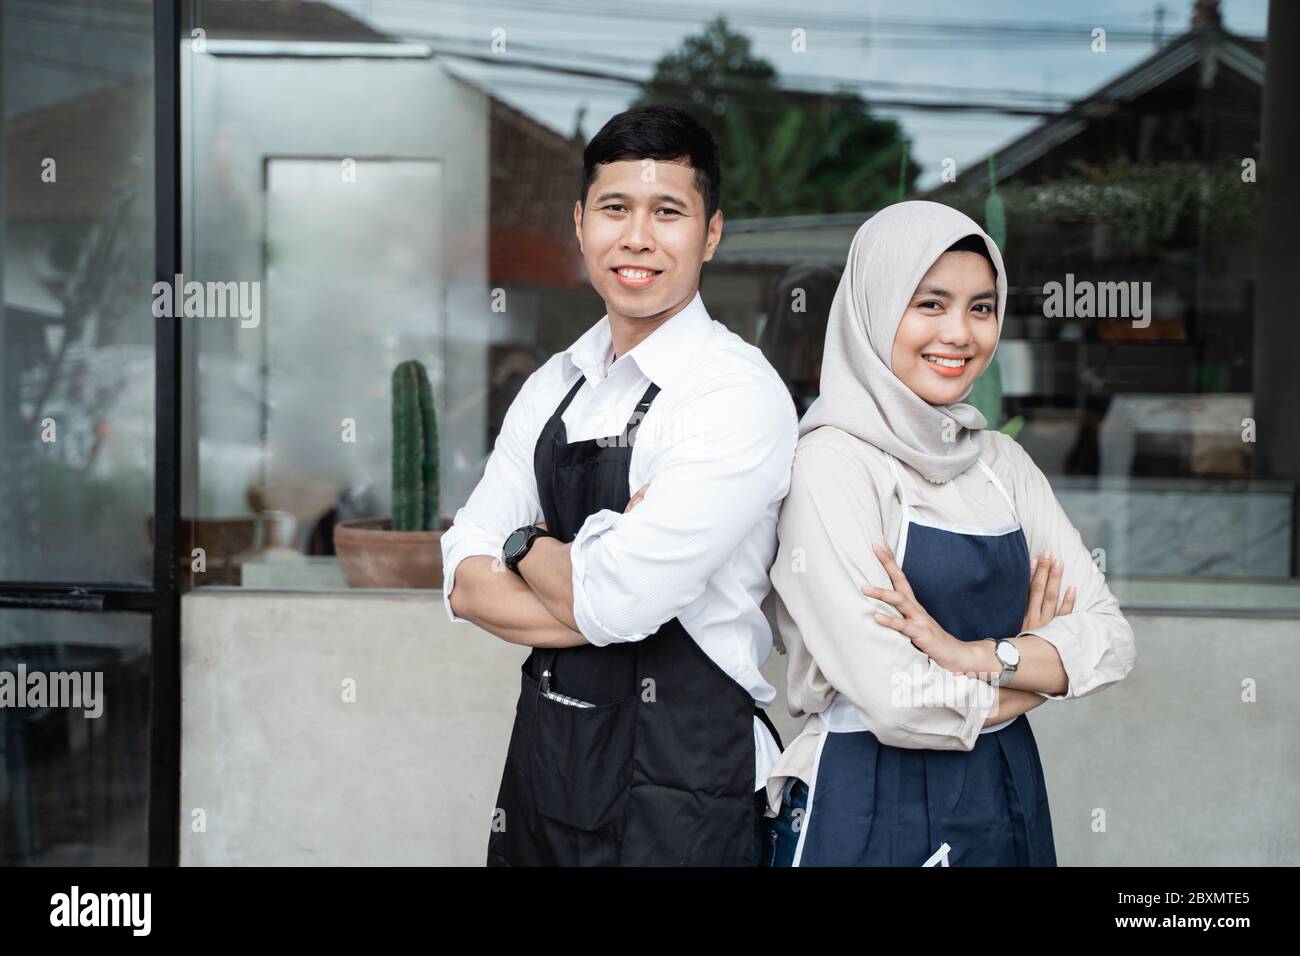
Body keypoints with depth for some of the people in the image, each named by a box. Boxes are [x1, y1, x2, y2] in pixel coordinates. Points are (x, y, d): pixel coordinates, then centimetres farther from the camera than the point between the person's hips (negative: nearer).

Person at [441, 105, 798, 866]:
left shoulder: (738, 391, -15)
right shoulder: (556, 386, 6)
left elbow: (614, 600, -22)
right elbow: (467, 582, -1)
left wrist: (526, 544, -3)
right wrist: (607, 612, -16)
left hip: (679, 780, -6)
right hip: (544, 753, 6)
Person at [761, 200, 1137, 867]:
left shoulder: (1001, 462, 5)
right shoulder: (832, 462, -15)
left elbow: (1113, 640, -1)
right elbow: (899, 703, -21)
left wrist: (976, 656, -18)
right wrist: (1040, 663, -5)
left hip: (1008, 796, 6)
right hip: (870, 813, -6)